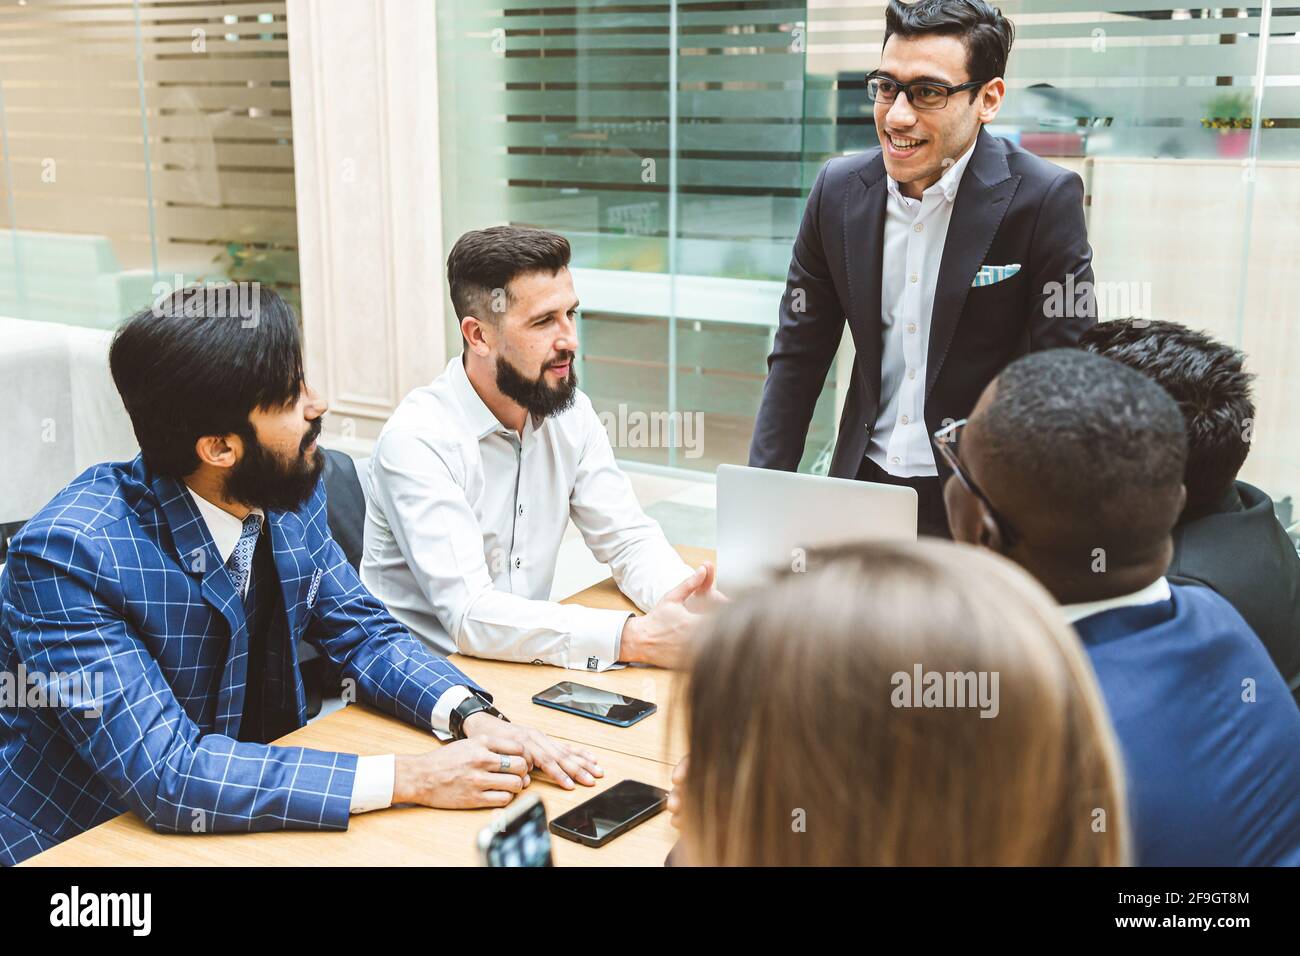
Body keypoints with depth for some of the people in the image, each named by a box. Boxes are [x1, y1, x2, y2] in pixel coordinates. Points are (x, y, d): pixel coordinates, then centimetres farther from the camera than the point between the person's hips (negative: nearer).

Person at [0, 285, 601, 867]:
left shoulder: (288, 496, -7)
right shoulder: (67, 556, -25)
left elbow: (364, 633, 3)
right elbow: (166, 775, -29)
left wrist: (473, 717, -16)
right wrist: (408, 778, -31)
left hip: (249, 824, 5)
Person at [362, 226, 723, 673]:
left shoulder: (570, 412, 1)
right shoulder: (417, 439, -19)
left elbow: (628, 538, 3)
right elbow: (470, 615, -26)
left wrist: (684, 599, -19)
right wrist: (636, 638, -33)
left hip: (527, 663, 6)